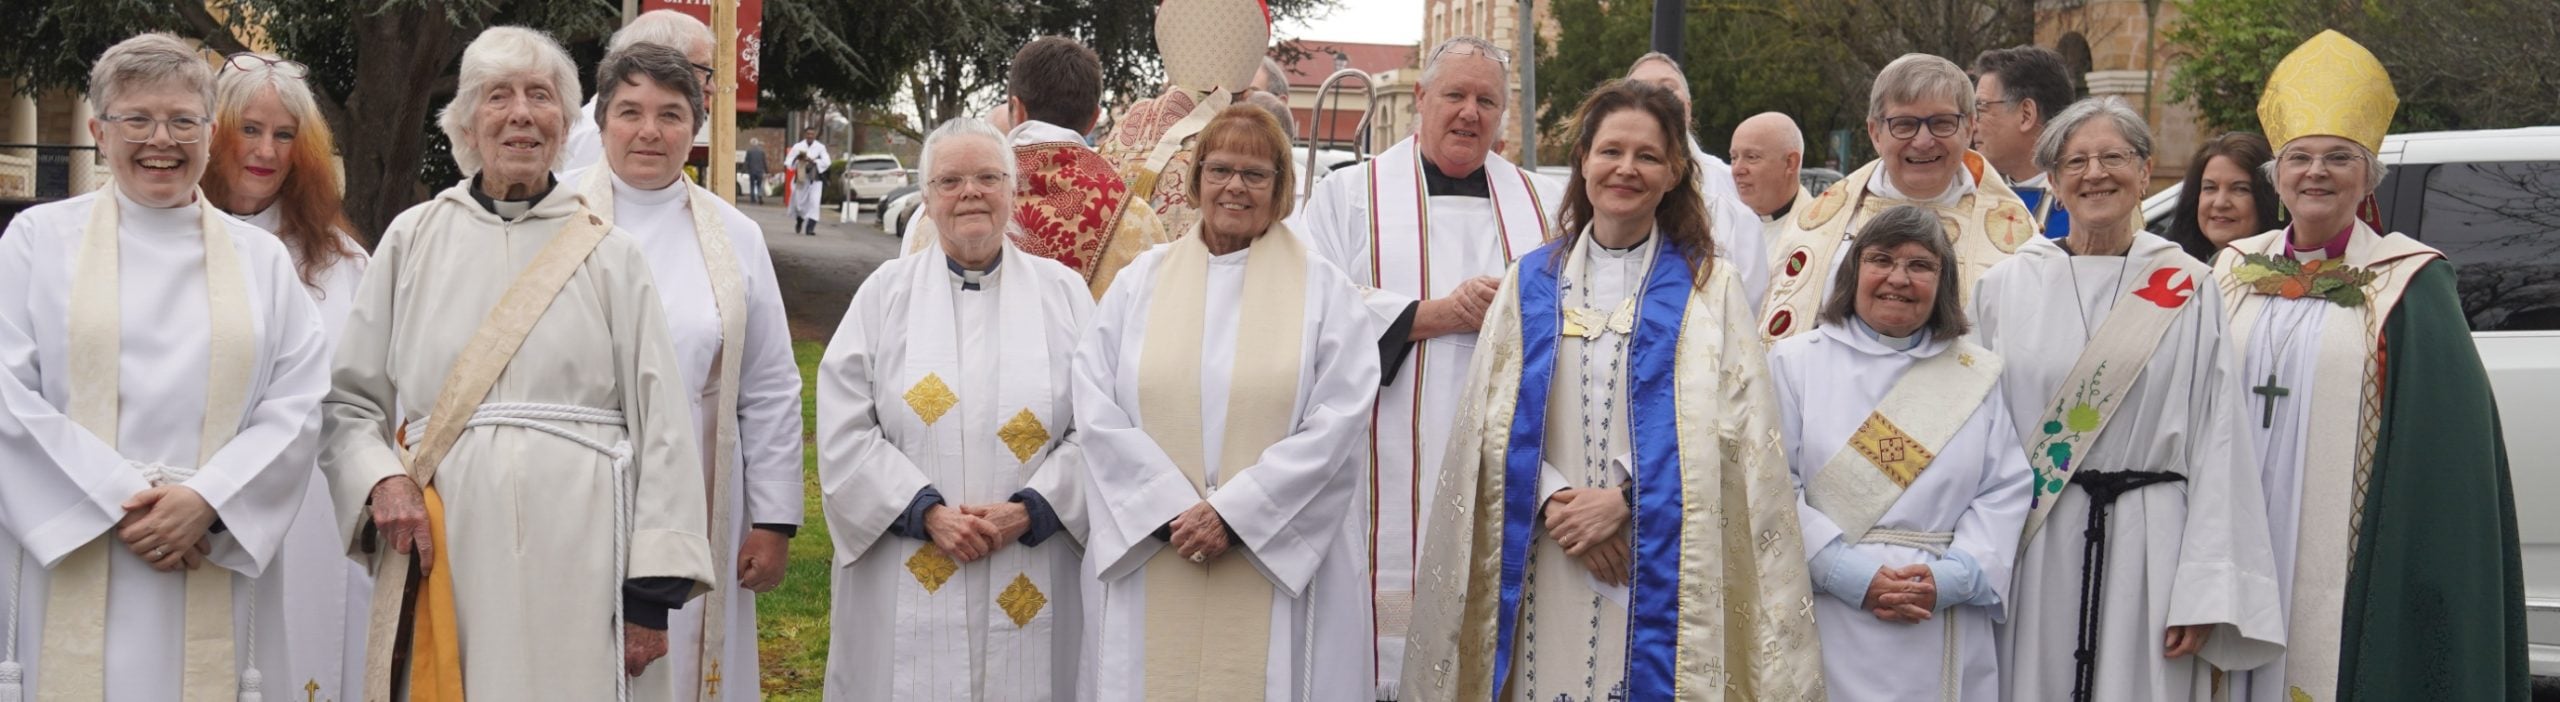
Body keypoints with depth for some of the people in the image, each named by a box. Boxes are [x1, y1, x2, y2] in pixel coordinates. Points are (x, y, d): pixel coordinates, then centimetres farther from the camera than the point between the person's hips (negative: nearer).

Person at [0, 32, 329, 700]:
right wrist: (120, 500, -11)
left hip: (213, 573, 2)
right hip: (72, 564, -1)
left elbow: (295, 406, 5)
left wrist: (207, 500, -11)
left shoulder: (262, 258, 12)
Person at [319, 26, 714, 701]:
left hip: (579, 555, -1)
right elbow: (348, 403, 11)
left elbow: (661, 424, 0)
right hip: (445, 547, 1)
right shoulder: (414, 239, 8)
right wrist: (381, 480, -10)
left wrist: (654, 590, -6)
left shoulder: (611, 254, 5)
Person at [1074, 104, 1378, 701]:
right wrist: (1172, 508, -12)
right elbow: (1096, 410, 1)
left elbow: (1339, 418, -6)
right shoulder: (1141, 281, 9)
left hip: (1283, 558, -1)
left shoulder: (1321, 289, 5)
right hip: (1150, 566, 2)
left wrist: (1233, 510, -14)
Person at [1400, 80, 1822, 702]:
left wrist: (1623, 499, -14)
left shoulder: (1706, 288, 5)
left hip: (1662, 574, -2)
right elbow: (1496, 421, 4)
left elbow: (1724, 427, -5)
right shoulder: (1532, 282, 10)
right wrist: (1556, 502, -11)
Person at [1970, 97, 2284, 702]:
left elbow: (2219, 448, 0)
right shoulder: (2008, 285, 7)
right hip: (2033, 558, 1)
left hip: (2149, 549, -1)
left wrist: (2206, 590, -7)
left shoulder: (2187, 290, 4)